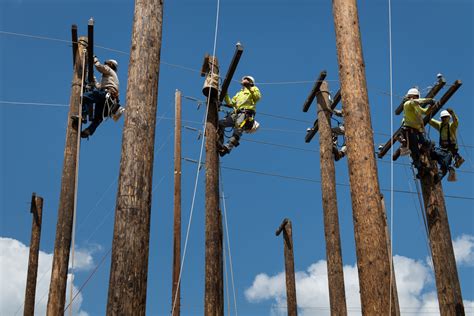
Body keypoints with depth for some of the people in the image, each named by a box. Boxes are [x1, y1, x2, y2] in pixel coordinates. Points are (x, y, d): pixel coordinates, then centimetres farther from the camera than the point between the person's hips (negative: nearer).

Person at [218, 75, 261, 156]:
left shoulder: (254, 90, 21)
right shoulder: (239, 93, 38)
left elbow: (258, 97, -1)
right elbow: (231, 103, 29)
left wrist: (250, 88, -3)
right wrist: (225, 94, 20)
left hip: (246, 113, -7)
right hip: (236, 114, 7)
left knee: (238, 128, -33)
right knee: (220, 123, -12)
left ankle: (228, 146, -50)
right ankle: (220, 144, -16)